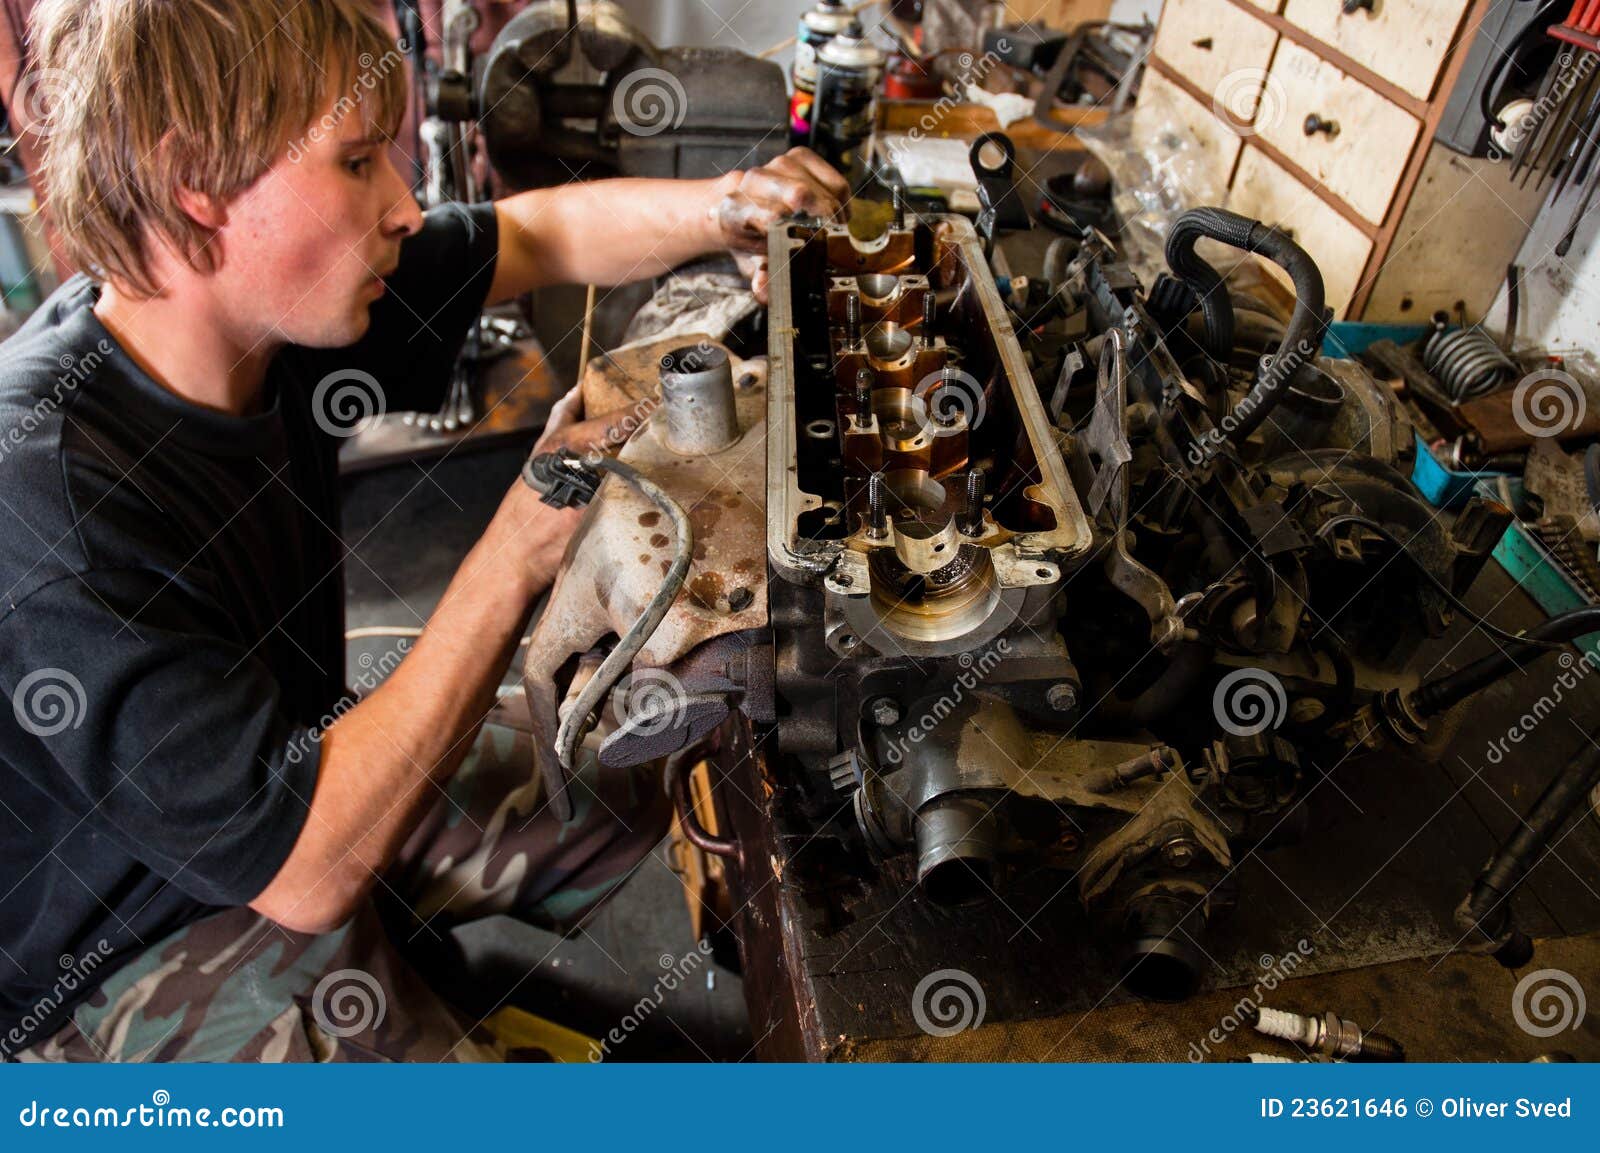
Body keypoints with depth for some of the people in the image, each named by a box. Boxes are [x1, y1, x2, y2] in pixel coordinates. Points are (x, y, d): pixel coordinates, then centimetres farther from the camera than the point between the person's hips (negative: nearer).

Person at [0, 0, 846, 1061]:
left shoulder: (268, 294, -12)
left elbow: (537, 233, 1)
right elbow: (303, 872, -34)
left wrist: (726, 209, -16)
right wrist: (517, 556, -36)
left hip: (291, 773, 8)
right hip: (132, 957, -7)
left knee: (627, 793, 13)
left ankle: (417, 965, 28)